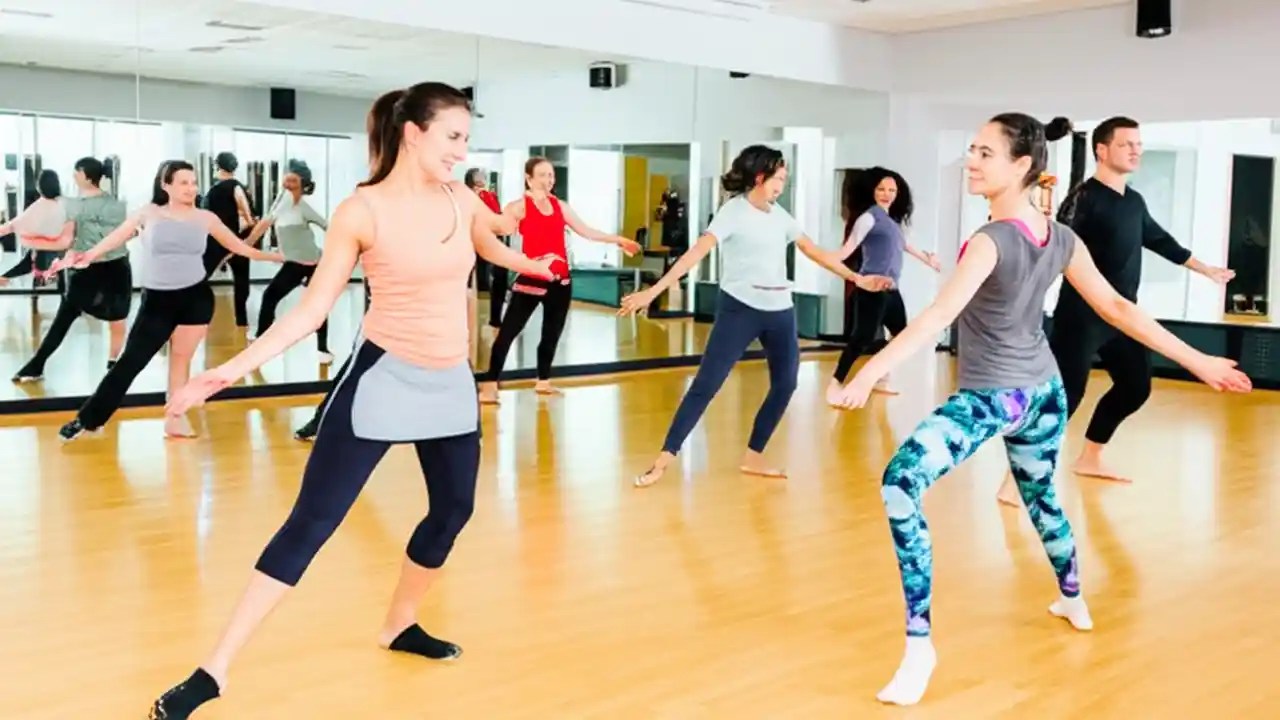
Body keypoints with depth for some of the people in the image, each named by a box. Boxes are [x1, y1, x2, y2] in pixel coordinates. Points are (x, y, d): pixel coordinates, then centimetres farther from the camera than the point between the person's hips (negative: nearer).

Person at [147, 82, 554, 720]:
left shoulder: (463, 201, 1)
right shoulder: (362, 212, -13)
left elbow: (491, 248, 25)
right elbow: (311, 308, -12)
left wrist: (535, 266, 40)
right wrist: (234, 367, -19)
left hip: (452, 382, 6)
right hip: (383, 379, -6)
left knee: (453, 509, 13)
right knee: (311, 522, -8)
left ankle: (398, 627, 37)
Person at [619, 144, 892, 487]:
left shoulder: (780, 215, 11)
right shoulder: (733, 211, -9)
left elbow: (814, 251, 20)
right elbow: (697, 252, -19)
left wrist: (856, 278, 22)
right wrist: (654, 291, -28)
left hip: (780, 311, 7)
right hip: (740, 309, -7)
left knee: (785, 384, 6)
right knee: (706, 385, -9)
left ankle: (753, 457, 19)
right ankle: (663, 460, -6)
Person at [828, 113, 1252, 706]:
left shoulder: (991, 240, -22)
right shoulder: (1062, 239, 0)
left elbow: (941, 314, -36)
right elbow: (1118, 309, 4)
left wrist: (873, 370, -45)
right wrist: (1198, 362, 14)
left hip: (988, 399, -8)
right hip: (1044, 391, 8)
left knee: (900, 486, -16)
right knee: (1041, 497, 30)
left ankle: (920, 644, -21)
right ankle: (1074, 602, 54)